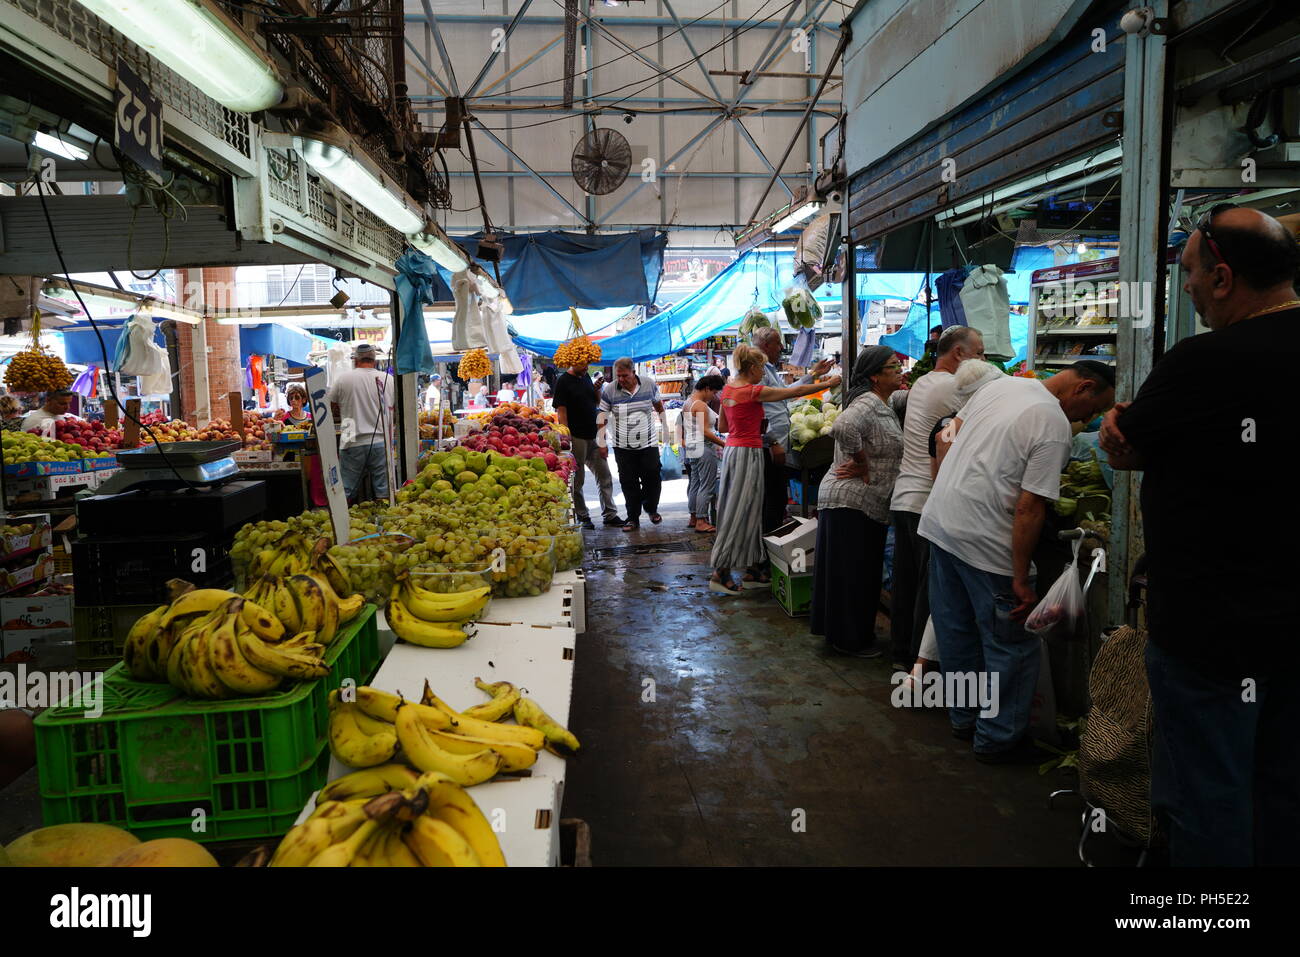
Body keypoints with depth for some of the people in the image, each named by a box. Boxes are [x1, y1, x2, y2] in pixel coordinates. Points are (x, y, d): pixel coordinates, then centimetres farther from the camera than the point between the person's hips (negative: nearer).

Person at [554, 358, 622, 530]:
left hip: (593, 436, 7)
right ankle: (582, 517, 13)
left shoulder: (586, 377, 13)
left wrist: (597, 389, 0)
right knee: (577, 479, 3)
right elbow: (561, 411, -13)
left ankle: (610, 514, 16)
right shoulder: (563, 381, -8)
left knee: (604, 475, 8)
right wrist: (567, 437, -19)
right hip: (577, 437, -7)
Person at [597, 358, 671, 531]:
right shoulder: (609, 390, -7)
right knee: (629, 483, 3)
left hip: (648, 443, 1)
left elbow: (658, 405, 14)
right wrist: (602, 442, -2)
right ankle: (633, 518, 14)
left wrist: (665, 426, 18)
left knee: (652, 479, 5)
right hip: (623, 447, -1)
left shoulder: (649, 384, -3)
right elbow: (602, 417, -1)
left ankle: (651, 509, 31)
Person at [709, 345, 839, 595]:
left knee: (748, 511, 13)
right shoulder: (753, 391, -14)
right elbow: (795, 392, -10)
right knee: (739, 513, -3)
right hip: (748, 452, -8)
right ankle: (719, 573, 0)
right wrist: (828, 384, 0)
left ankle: (751, 570, 19)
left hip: (731, 449, 9)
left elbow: (722, 426, 18)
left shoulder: (728, 389, 9)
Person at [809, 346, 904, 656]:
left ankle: (856, 634, 31)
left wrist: (861, 464, -4)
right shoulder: (867, 403, -18)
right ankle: (847, 639, 13)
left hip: (870, 503, 10)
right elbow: (844, 427, -38)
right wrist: (861, 464, -22)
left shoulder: (884, 406, 15)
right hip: (851, 501, -10)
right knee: (851, 572, 1)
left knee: (863, 571, 18)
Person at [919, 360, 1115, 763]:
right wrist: (1021, 579, -14)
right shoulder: (1054, 426, -15)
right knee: (1012, 645, 7)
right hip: (986, 543, -9)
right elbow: (1029, 509, -18)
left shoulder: (1001, 384, 7)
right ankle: (997, 739, 17)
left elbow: (956, 426, 20)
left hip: (938, 519, 9)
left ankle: (964, 718, 34)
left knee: (956, 632, 19)